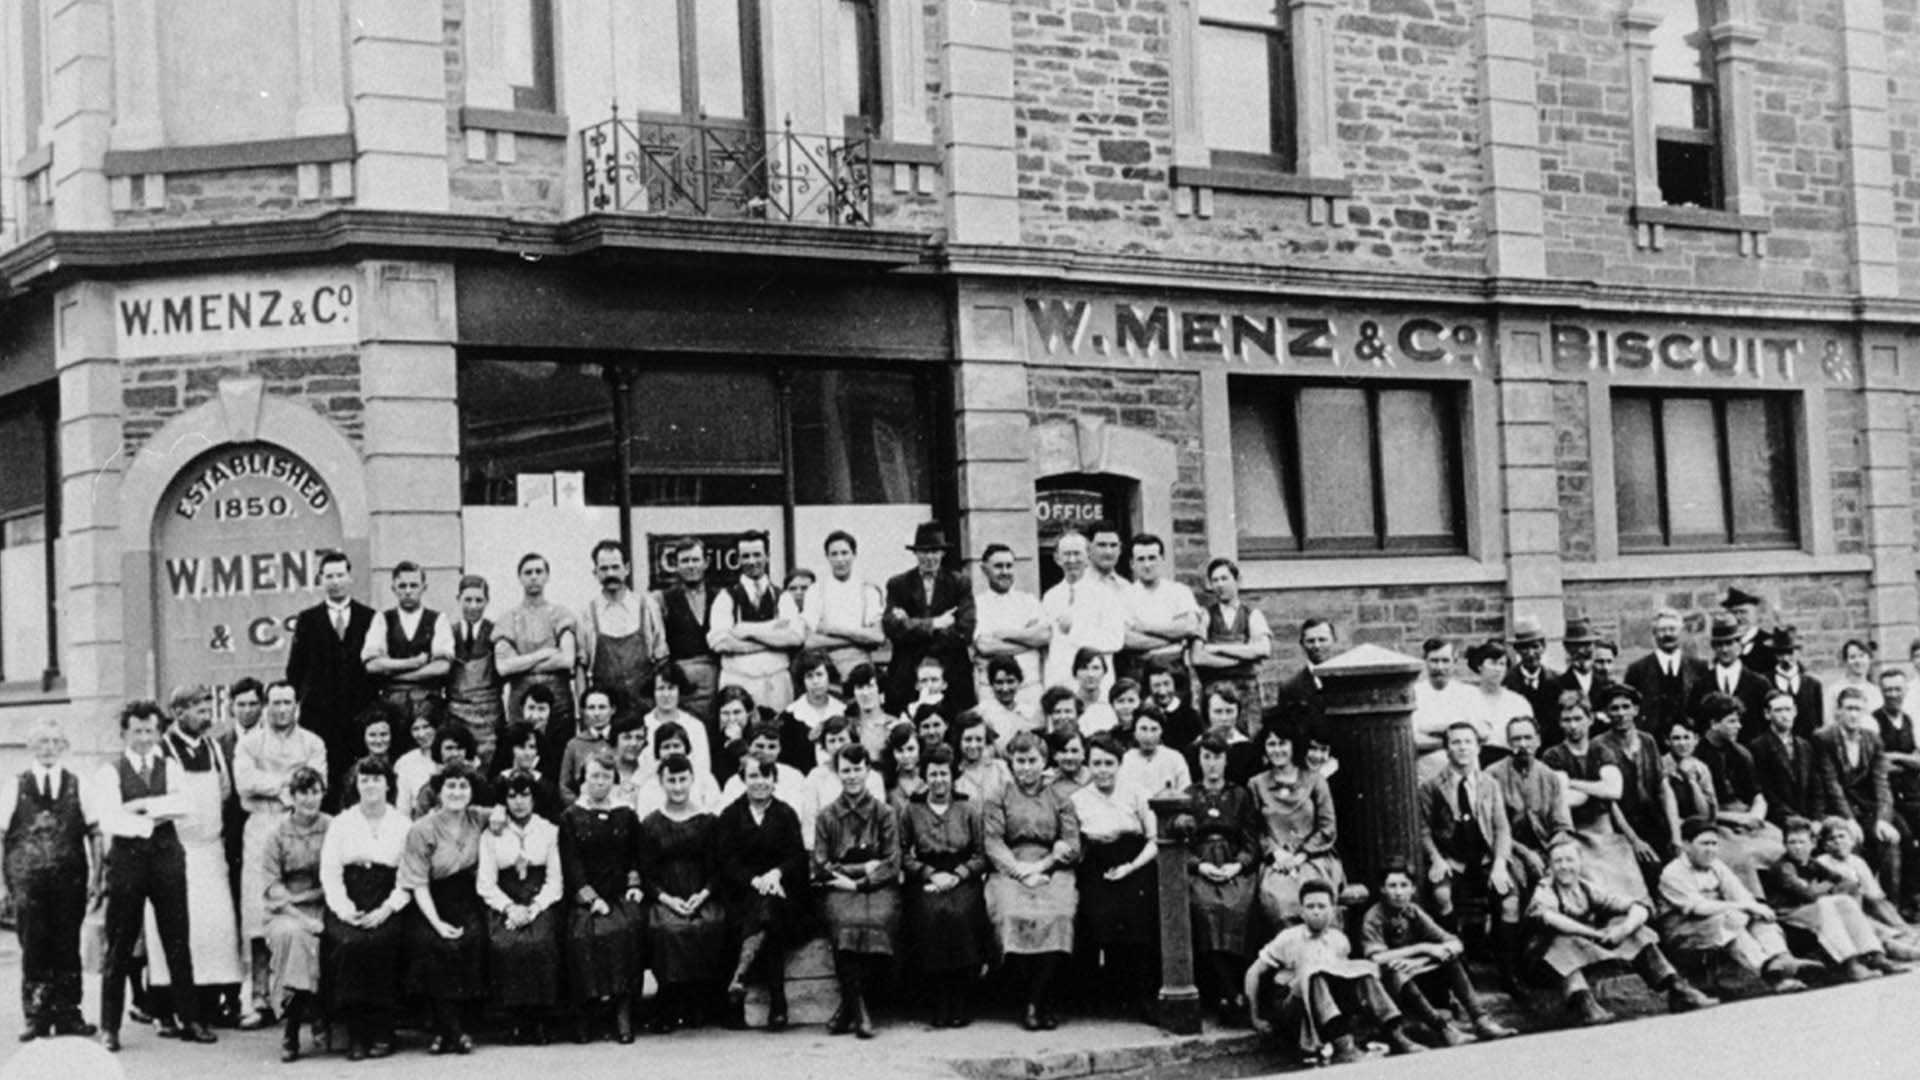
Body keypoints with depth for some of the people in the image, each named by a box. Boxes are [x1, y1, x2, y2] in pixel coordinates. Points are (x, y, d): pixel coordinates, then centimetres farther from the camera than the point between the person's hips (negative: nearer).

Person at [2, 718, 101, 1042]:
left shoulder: (78, 786, 5)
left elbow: (95, 833, 6)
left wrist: (96, 877, -1)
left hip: (70, 879, 1)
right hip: (26, 879, -1)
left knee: (68, 949, 5)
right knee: (33, 949, 1)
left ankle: (68, 1015, 13)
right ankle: (35, 1018, 8)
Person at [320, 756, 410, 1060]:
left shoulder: (403, 825, 10)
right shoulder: (341, 824, 13)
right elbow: (329, 873, 4)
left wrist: (386, 910, -12)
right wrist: (345, 910, -11)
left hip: (388, 905, -1)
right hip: (348, 906, 1)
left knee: (381, 943, -30)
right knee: (348, 943, -30)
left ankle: (382, 1033, -18)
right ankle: (356, 1034, -20)